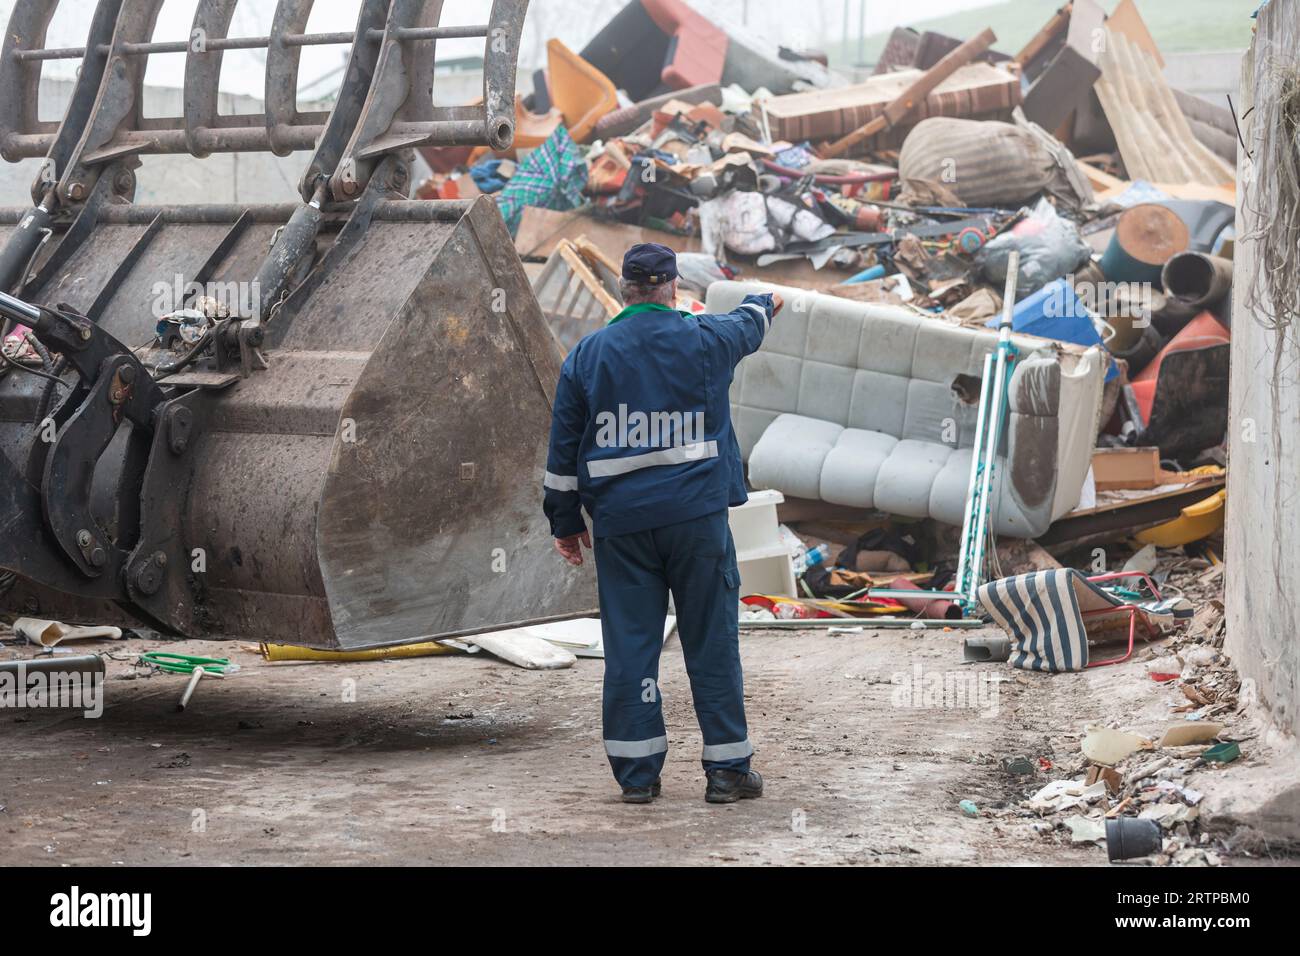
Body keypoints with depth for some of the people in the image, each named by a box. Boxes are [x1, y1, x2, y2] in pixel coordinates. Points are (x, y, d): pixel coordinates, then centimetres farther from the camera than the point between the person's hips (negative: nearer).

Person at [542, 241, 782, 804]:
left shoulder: (587, 356, 4)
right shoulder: (706, 341, 1)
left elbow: (564, 448, 8)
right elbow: (747, 328, 26)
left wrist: (565, 521, 16)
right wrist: (763, 306, 50)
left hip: (621, 523, 1)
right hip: (696, 515, -1)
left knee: (629, 645, 4)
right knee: (712, 642, 4)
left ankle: (637, 773, 6)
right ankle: (727, 768, 6)